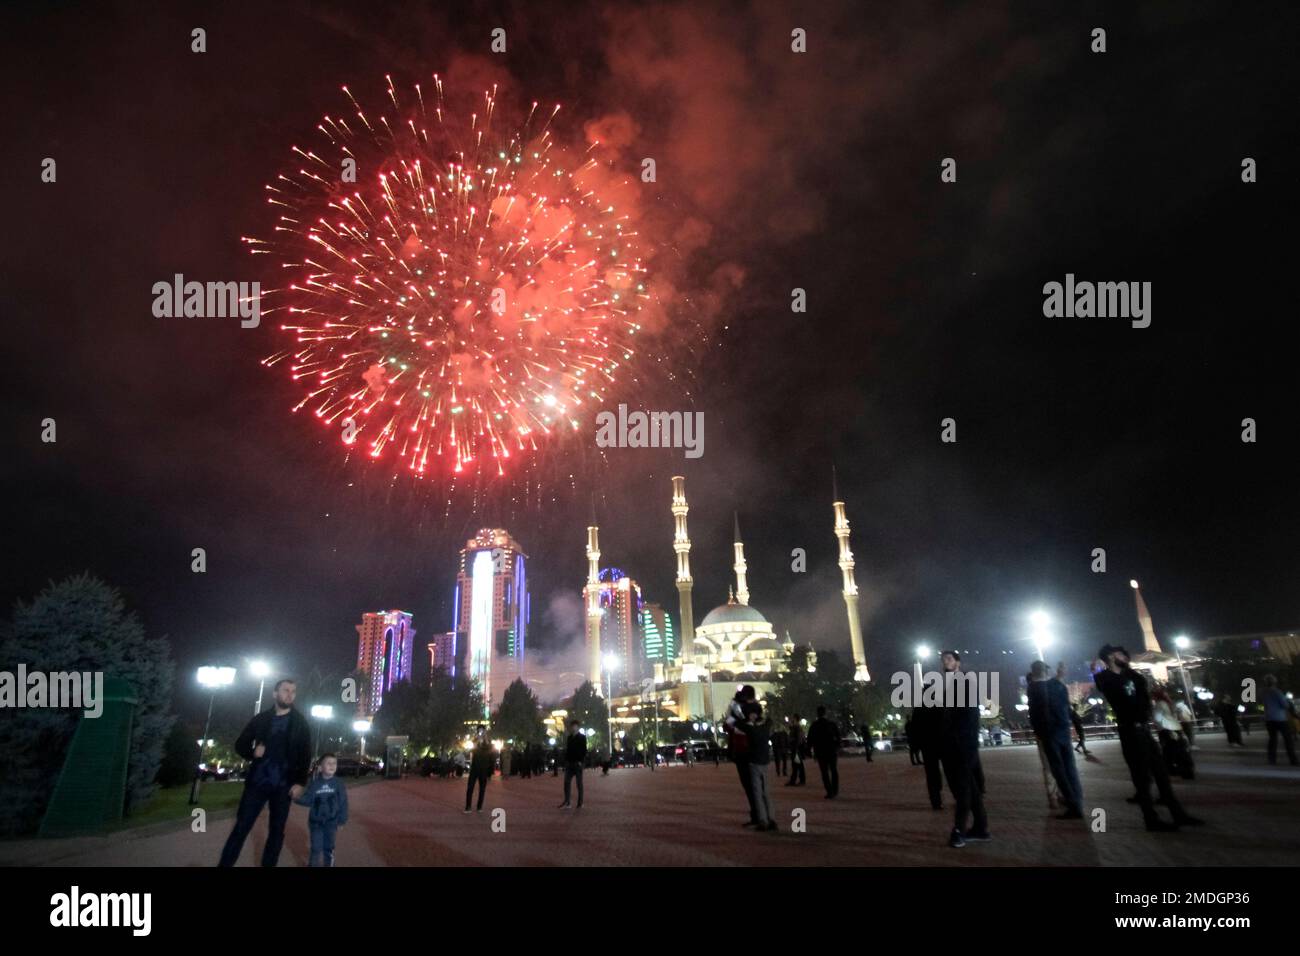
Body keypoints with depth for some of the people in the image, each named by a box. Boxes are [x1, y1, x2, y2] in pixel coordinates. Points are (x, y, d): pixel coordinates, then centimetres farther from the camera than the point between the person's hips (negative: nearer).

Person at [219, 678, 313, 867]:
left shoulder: (300, 723, 4)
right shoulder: (261, 718, 6)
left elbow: (305, 755, 1)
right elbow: (240, 745, 12)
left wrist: (300, 782, -9)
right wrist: (252, 752, -9)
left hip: (283, 786, 0)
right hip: (257, 782, 0)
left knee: (277, 830, 6)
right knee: (241, 827, -1)